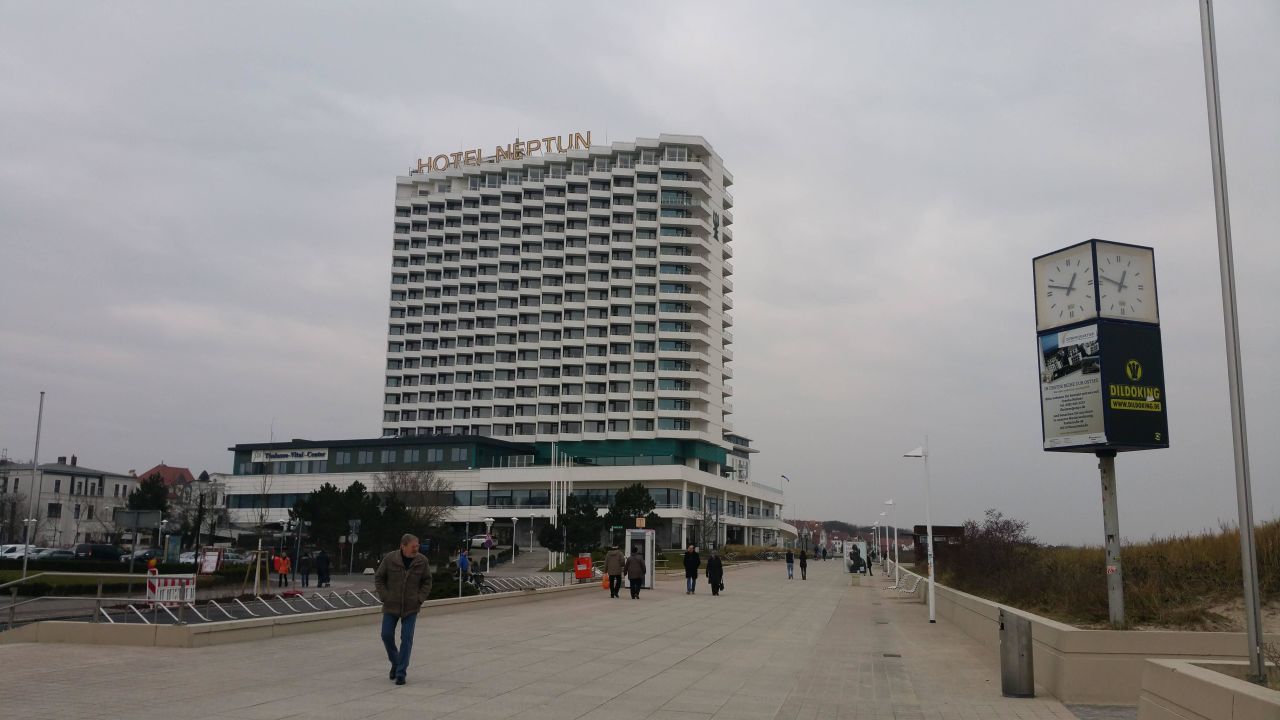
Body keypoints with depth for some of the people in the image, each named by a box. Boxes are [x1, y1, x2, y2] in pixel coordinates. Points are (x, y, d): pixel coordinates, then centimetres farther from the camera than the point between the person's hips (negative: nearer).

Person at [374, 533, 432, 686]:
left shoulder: (422, 561, -8)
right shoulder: (389, 559, -11)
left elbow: (427, 582, 3)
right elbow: (378, 578, -1)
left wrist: (419, 598, -7)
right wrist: (385, 597, -8)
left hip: (411, 607, 0)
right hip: (391, 606, 0)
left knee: (407, 639, -3)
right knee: (386, 635, 3)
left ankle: (401, 673, 6)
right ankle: (395, 662, 30)